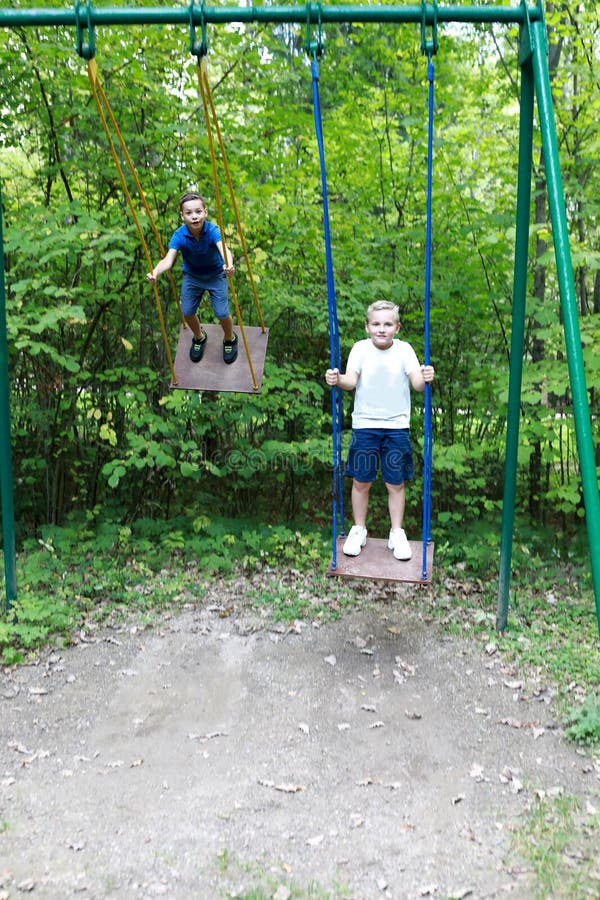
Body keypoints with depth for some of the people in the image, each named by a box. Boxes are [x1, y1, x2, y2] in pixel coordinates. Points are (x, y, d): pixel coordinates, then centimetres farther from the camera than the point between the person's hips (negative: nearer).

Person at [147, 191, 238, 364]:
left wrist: (229, 265, -72)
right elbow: (168, 260, -37)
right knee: (187, 312, -1)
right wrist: (155, 272, -59)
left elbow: (224, 249, -49)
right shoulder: (179, 235, -26)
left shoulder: (212, 231, -31)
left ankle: (230, 339, 26)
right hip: (191, 275, 2)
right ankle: (199, 337, 34)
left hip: (215, 275, -2)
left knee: (222, 313, -9)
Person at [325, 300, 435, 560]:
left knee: (396, 483, 8)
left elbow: (417, 382, -14)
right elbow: (351, 381, -13)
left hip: (396, 427, 0)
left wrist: (425, 378, -37)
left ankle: (397, 534, 24)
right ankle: (358, 530, 28)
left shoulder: (404, 350, -4)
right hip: (364, 425, 0)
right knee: (361, 481, 9)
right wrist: (338, 380, -35)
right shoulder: (360, 348, -3)